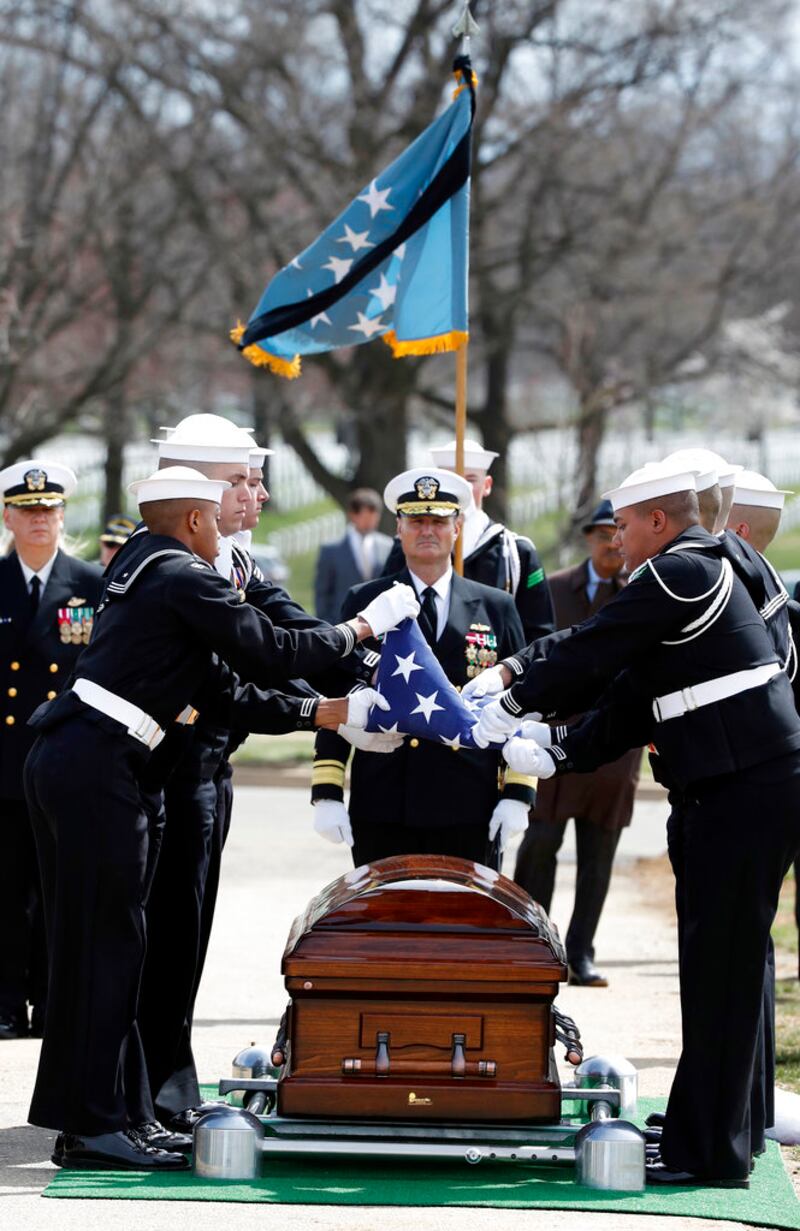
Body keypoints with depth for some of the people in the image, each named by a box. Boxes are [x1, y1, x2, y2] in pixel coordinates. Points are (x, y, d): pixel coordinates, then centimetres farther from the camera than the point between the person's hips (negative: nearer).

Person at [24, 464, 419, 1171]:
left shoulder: (146, 576, 23)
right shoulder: (186, 577, -6)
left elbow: (222, 692, 24)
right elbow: (269, 655, -7)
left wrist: (320, 713, 24)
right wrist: (361, 629, 6)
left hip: (62, 764, 10)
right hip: (98, 769, -10)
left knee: (91, 944, 12)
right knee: (106, 941, -6)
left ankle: (123, 1116, 18)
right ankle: (93, 1126, -4)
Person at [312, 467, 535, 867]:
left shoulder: (496, 608, 10)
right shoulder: (364, 604, 8)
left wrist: (517, 794, 1)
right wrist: (327, 793, -2)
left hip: (469, 814, 0)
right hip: (383, 813, 0)